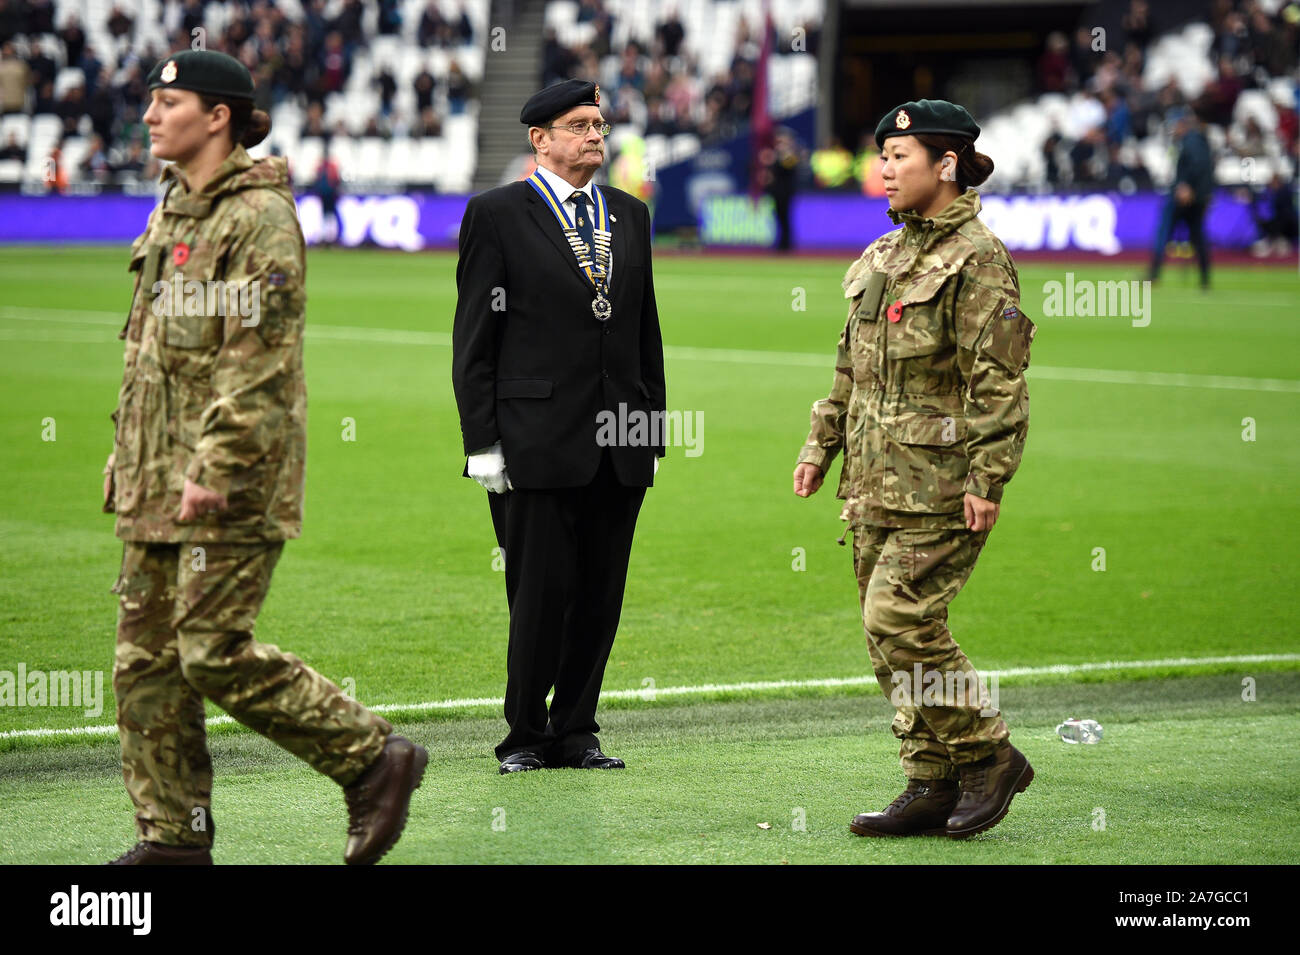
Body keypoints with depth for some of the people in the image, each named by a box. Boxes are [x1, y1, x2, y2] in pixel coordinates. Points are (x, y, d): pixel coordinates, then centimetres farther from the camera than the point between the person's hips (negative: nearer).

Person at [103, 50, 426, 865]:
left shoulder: (260, 218, -13)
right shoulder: (174, 209, 15)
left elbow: (259, 363, -19)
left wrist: (215, 472, -23)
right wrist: (130, 452, 19)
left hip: (232, 479, -9)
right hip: (158, 477, 9)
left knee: (215, 652, -10)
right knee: (146, 653, 7)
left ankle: (374, 759, 4)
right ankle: (174, 835, 14)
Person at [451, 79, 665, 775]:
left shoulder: (629, 216, 15)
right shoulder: (497, 215, 0)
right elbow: (474, 339, -2)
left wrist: (654, 429, 12)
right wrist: (483, 442, -8)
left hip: (621, 448, 5)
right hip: (539, 442, -5)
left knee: (601, 597, 6)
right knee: (541, 594, -3)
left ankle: (575, 732, 15)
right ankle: (526, 736, 9)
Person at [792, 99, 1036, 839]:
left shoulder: (978, 260, -10)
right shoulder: (885, 257, 16)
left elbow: (999, 377, -16)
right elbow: (853, 364, 24)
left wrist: (988, 479, -20)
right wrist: (822, 444, 18)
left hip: (941, 480, -9)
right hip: (879, 482, 9)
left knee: (900, 619, -14)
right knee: (890, 631, 7)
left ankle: (991, 756, 0)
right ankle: (933, 785, 14)